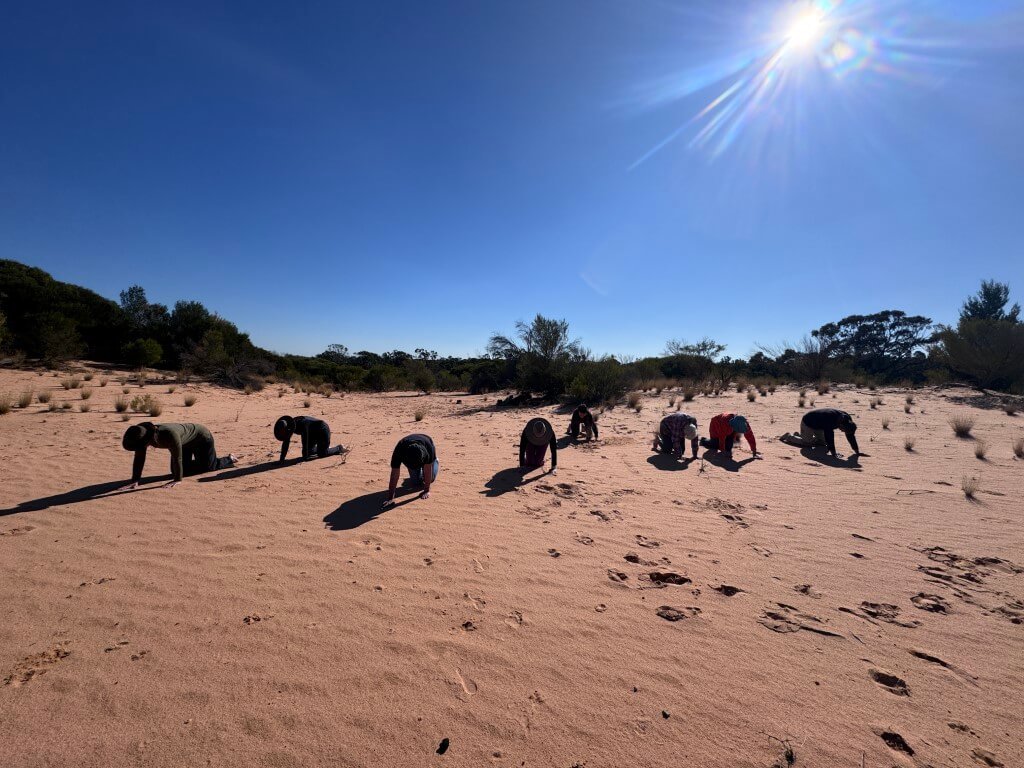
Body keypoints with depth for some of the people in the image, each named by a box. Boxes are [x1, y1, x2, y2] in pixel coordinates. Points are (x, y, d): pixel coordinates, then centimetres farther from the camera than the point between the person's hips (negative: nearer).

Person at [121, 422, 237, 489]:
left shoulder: (169, 434, -45)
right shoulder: (142, 436, -24)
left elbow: (177, 457, -38)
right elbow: (139, 458, -16)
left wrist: (177, 480, -32)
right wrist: (135, 480, -19)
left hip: (201, 436, -7)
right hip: (185, 443, 7)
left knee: (209, 467, 1)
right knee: (184, 470, 8)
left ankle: (230, 459, 29)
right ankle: (197, 459, 38)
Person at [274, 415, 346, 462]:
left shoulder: (302, 425, -37)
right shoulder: (289, 426, -13)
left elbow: (305, 442, -35)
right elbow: (286, 443, -9)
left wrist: (304, 458, -31)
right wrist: (282, 459, -11)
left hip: (322, 430, -8)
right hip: (313, 433, 8)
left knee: (321, 454, -9)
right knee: (309, 451, 5)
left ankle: (339, 448, 13)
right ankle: (325, 447, 28)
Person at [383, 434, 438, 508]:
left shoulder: (428, 446, -45)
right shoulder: (399, 451, -42)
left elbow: (427, 471, -36)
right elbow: (394, 475, -39)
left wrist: (426, 491, -32)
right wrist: (390, 498, -40)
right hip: (408, 457, 1)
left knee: (431, 478, -5)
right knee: (415, 482, -3)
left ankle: (435, 462, 25)